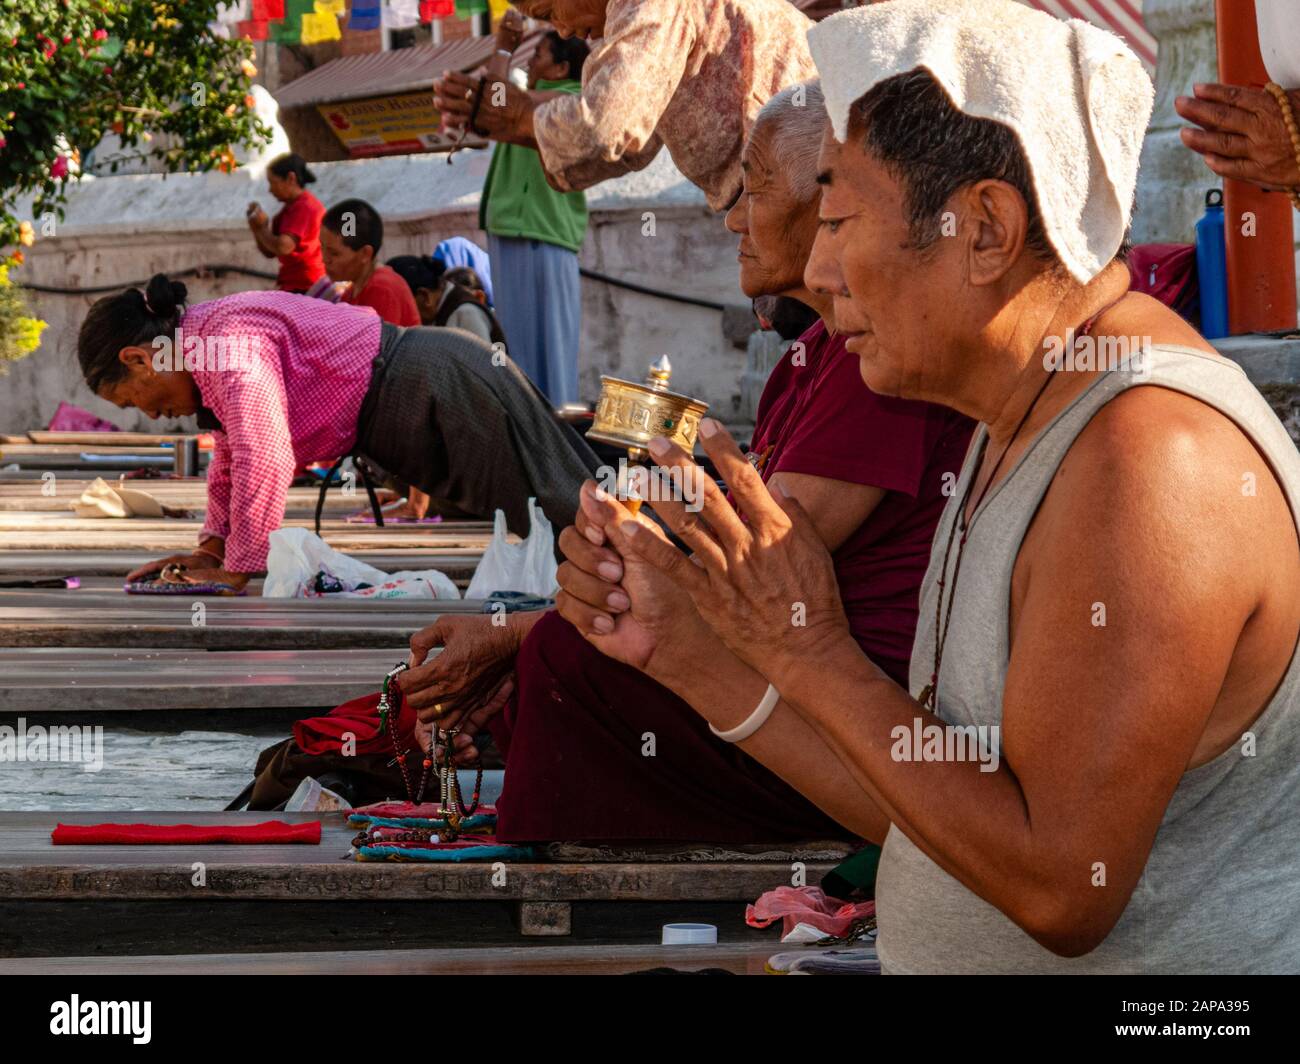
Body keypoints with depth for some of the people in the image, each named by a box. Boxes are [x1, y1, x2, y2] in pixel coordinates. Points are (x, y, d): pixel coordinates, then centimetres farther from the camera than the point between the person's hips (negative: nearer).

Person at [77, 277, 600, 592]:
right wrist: (212, 549, 14)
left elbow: (265, 458, -28)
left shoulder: (229, 341, -20)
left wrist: (236, 572, -20)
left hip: (436, 392, -10)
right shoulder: (205, 337, 13)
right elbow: (232, 454, 23)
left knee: (568, 516, -10)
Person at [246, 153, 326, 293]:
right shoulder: (289, 209, 16)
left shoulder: (305, 208, -14)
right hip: (291, 288, 10)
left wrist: (261, 228, -7)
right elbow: (270, 252, 19)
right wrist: (256, 228, 2)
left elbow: (283, 247, -25)